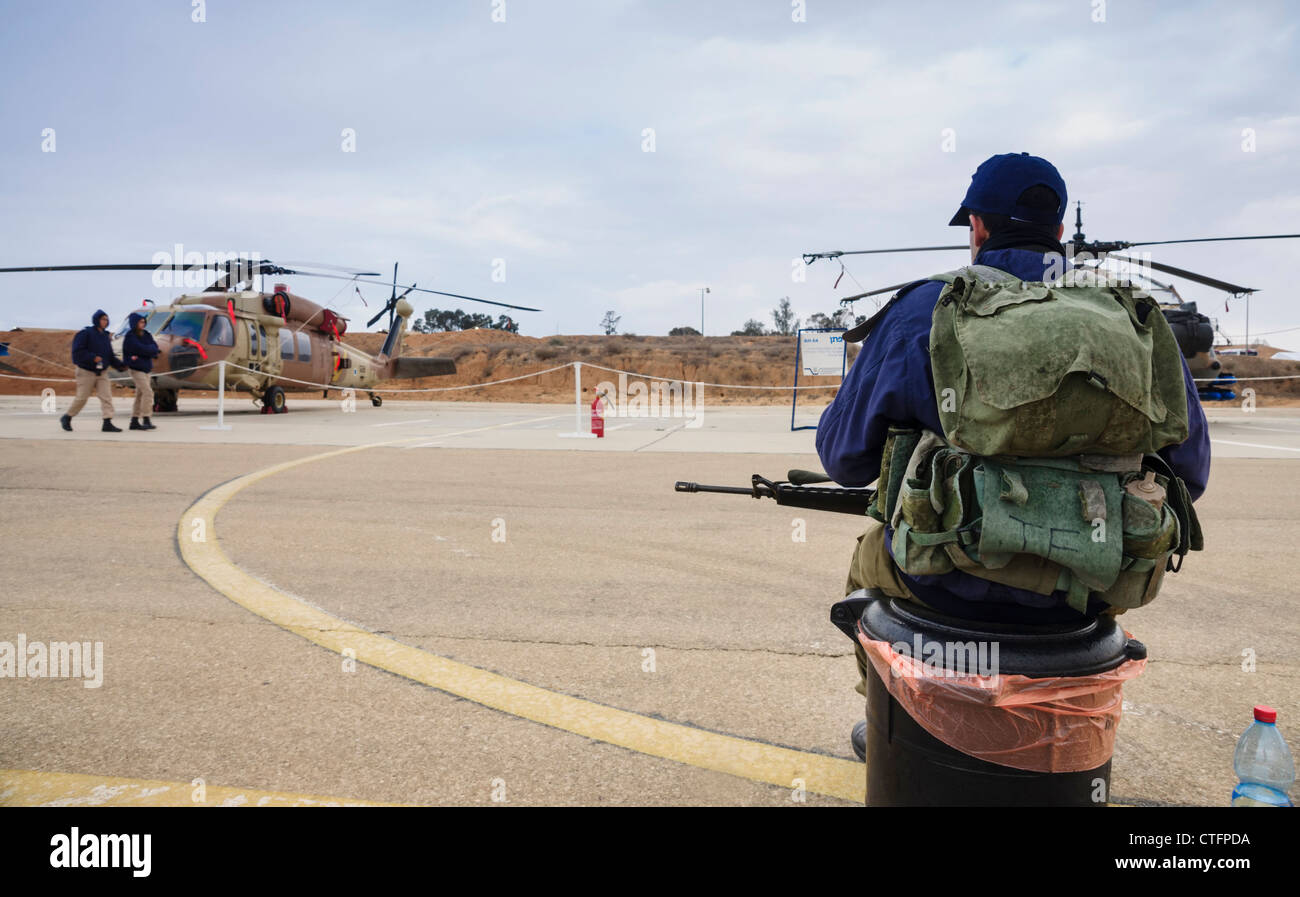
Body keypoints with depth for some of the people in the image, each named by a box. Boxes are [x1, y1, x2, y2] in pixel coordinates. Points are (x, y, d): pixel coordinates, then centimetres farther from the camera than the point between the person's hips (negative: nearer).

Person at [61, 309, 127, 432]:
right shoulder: (85, 333, -10)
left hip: (102, 372, 6)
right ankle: (66, 418, 24)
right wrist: (93, 357, -26)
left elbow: (110, 356, 14)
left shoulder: (105, 336, 10)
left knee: (107, 397, -7)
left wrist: (120, 365, 0)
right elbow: (77, 351, -17)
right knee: (81, 398, 2)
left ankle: (108, 423, -10)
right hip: (86, 372, -6)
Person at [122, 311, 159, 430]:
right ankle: (146, 420, -17)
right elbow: (142, 349, -22)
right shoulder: (130, 337, -10)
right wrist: (150, 349, -4)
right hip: (136, 369, -7)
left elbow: (155, 349, -3)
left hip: (145, 369, 7)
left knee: (140, 396, 10)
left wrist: (139, 355, -15)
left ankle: (134, 422, 17)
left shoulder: (146, 335, 9)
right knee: (147, 392, -17)